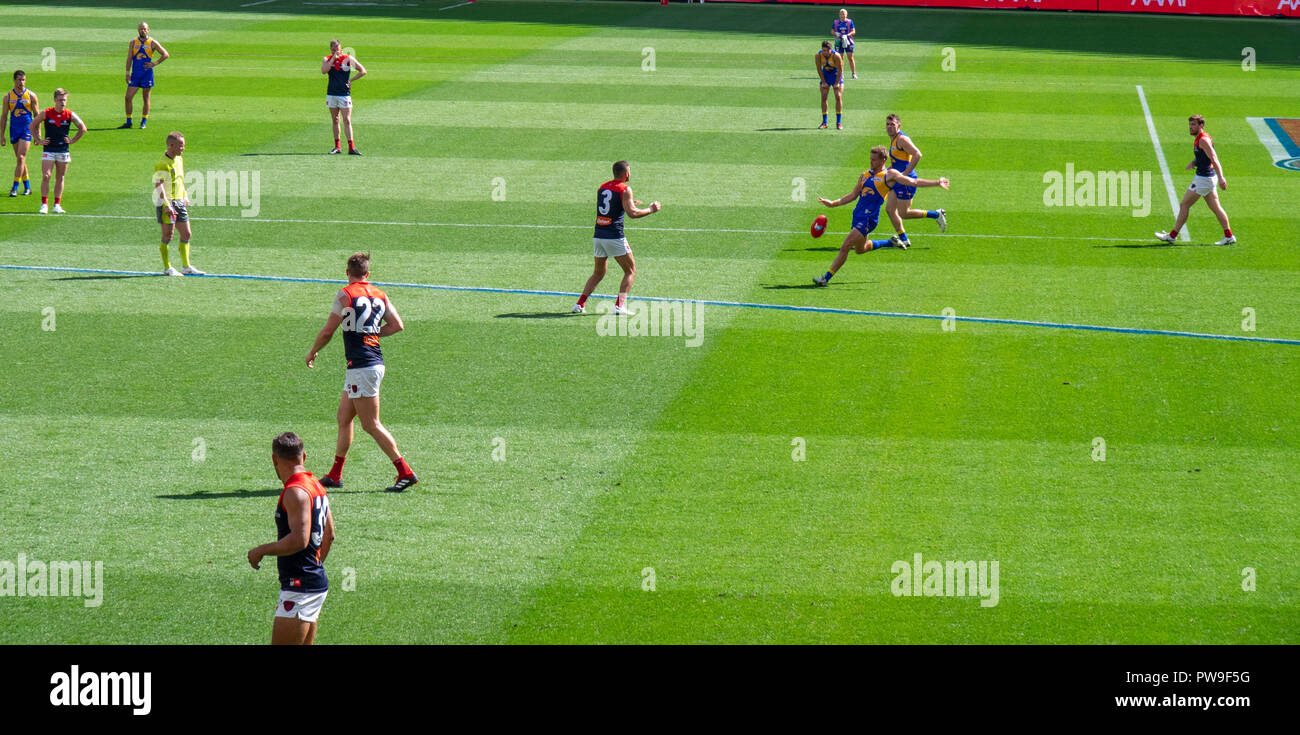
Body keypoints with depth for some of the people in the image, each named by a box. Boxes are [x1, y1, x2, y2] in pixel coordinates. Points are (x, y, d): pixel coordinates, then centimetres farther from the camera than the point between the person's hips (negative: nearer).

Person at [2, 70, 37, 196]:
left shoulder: (31, 95, 0)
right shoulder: (8, 96, 5)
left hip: (27, 130, -3)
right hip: (14, 130, 3)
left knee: (21, 158, -14)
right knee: (20, 160, 8)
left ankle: (15, 188, -14)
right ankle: (27, 187, 18)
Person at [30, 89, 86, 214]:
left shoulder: (70, 115, -1)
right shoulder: (45, 113, -5)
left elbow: (83, 128, 11)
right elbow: (33, 125, 7)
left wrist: (72, 140, 4)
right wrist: (39, 140, 3)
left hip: (63, 151, 2)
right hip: (48, 151, -2)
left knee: (60, 178, 6)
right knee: (46, 177, -11)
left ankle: (57, 205, 12)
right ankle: (44, 204, -7)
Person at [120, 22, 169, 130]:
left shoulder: (152, 43, 0)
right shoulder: (133, 42, 7)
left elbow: (166, 55, 2)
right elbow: (129, 58, 6)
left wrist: (154, 63, -6)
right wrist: (127, 73, -2)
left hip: (147, 74, -2)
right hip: (135, 74, 2)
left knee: (146, 98, 3)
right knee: (128, 97, -4)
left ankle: (143, 123, 11)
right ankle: (128, 122, 5)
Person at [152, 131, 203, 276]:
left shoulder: (179, 160, 13)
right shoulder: (162, 163, -15)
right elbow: (158, 185, -20)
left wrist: (185, 197, 24)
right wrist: (167, 205, -25)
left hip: (179, 201, 8)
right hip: (166, 203, -8)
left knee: (186, 234, 8)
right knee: (167, 235, -3)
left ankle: (186, 267, 16)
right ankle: (167, 268, 5)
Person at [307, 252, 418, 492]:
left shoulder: (345, 294, -8)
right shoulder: (379, 295, 10)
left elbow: (327, 331, -6)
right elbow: (397, 325, 11)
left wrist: (312, 352, 11)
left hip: (361, 366, -8)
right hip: (375, 362, 8)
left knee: (371, 424, -5)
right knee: (343, 417, 15)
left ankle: (406, 472, -7)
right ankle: (335, 475, 19)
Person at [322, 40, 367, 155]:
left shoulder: (348, 59, -2)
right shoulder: (327, 59, 4)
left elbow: (363, 71, 3)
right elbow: (324, 71, -16)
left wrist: (351, 80, -3)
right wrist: (333, 58, -14)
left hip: (344, 93, -3)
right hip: (331, 94, 3)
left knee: (347, 121, -8)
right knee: (335, 120, 8)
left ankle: (351, 148, -10)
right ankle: (337, 147, 15)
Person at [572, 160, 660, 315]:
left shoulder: (602, 187, 13)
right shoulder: (625, 189, -7)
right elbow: (632, 213, -16)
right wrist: (651, 210, -2)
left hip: (598, 236, 6)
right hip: (614, 237, -6)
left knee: (598, 273, 20)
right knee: (630, 271, 6)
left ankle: (580, 304, 10)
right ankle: (620, 305, -7)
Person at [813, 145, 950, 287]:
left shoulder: (889, 175, -2)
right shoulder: (865, 175, 16)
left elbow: (914, 182, -2)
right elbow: (853, 195, 23)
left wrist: (936, 183, -8)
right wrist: (833, 203, 17)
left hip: (869, 218, -8)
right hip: (858, 216, 8)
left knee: (845, 247, -14)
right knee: (860, 249, 21)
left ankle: (826, 278, -10)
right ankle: (890, 243, 38)